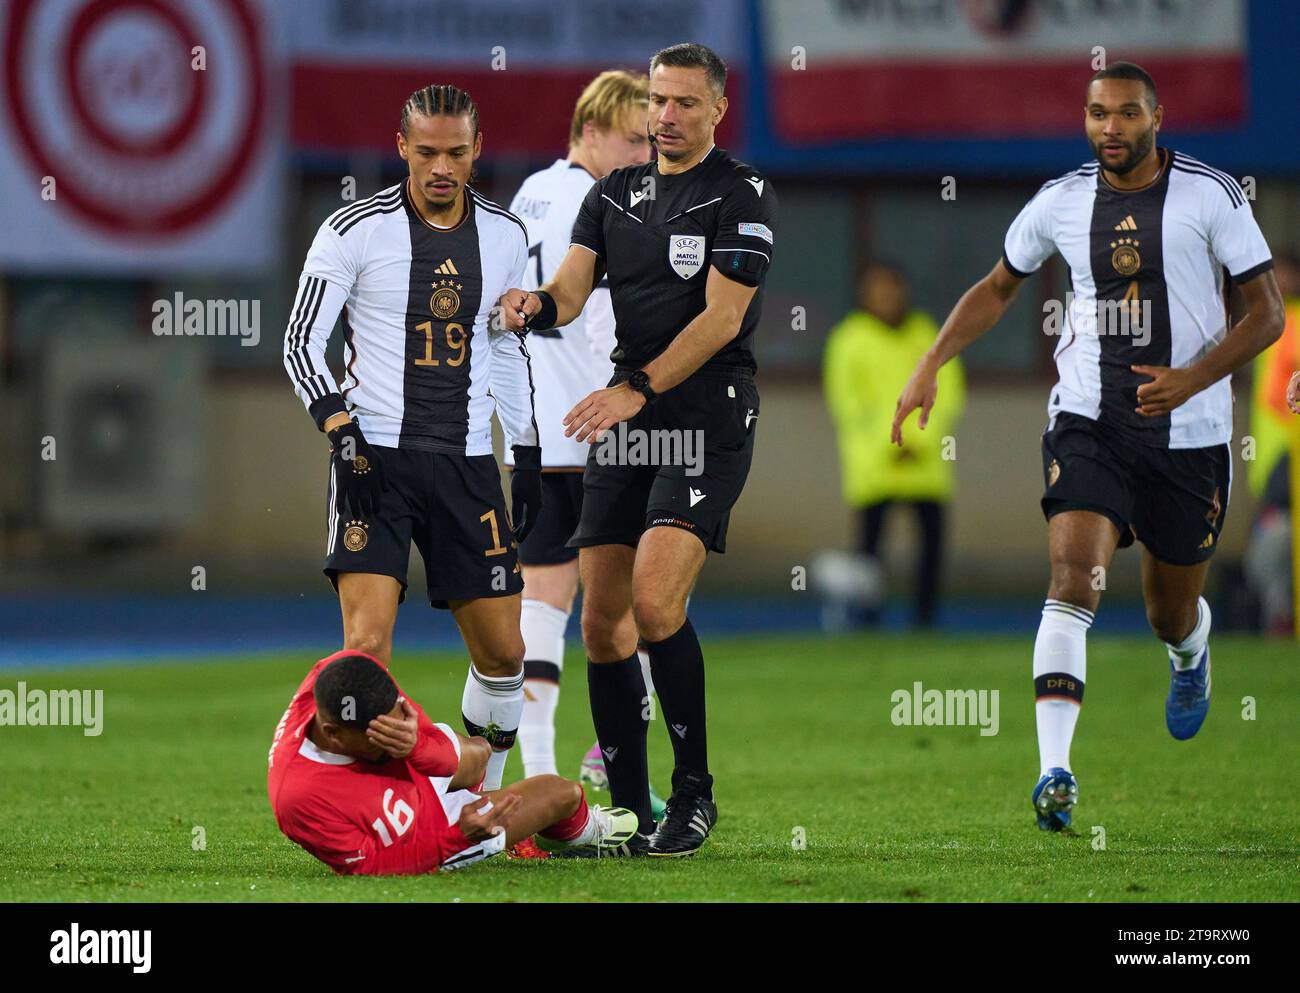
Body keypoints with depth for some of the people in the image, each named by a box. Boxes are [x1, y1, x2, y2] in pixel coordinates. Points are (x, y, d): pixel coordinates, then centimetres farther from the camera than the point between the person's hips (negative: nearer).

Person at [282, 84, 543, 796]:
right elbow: (301, 344, -4)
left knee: (502, 651, 4)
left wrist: (527, 457, 17)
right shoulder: (355, 231, -5)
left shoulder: (503, 236, 9)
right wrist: (342, 432, -16)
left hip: (468, 463, 4)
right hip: (377, 458, -4)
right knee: (367, 644, -17)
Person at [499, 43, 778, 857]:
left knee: (654, 601, -21)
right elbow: (573, 288, 5)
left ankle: (695, 794, -8)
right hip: (625, 425, 6)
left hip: (709, 425, -6)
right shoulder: (615, 192, 13)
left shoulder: (743, 195, -6)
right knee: (603, 623, 3)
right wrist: (538, 305, -20)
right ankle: (630, 812, 12)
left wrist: (636, 389, -22)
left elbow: (721, 316, -13)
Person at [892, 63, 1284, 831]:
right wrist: (931, 366, 7)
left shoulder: (1211, 195, -6)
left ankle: (1192, 650, 53)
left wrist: (1195, 377, -19)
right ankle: (1055, 773, -28)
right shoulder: (1062, 202, 3)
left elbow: (1268, 313, -4)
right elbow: (998, 289, 19)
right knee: (1074, 577, -21)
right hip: (1088, 422, 1)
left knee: (1172, 614, 12)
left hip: (1188, 433, -1)